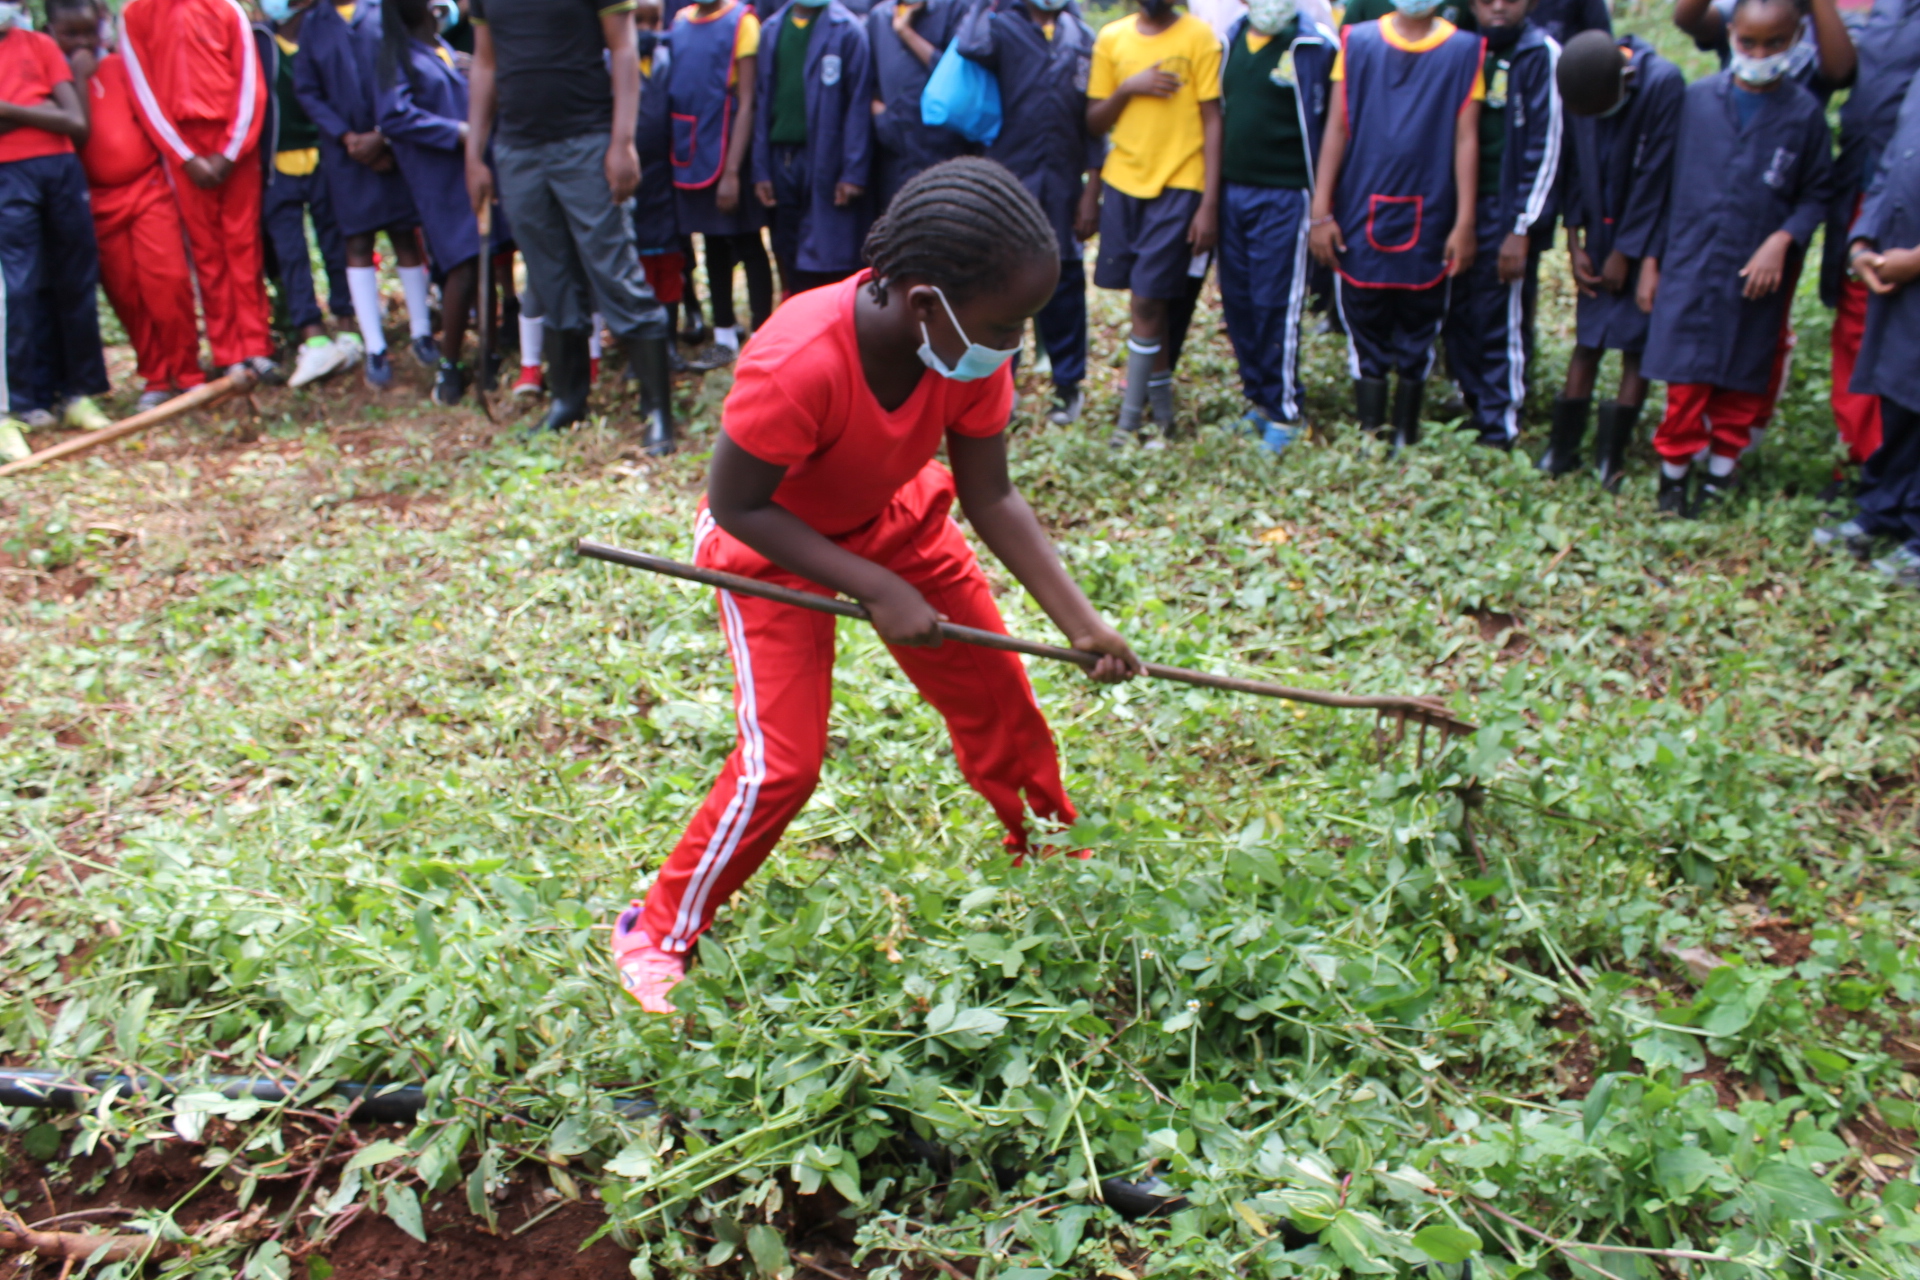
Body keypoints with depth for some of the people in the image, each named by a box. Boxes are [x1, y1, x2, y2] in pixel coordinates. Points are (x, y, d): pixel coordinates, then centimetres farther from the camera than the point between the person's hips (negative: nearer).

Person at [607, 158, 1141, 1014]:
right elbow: (735, 505, -28)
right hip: (770, 539, -5)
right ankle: (656, 933, 9)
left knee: (996, 693, 7)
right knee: (783, 760, -12)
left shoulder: (970, 346, -22)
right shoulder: (798, 363, -41)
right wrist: (876, 591, -30)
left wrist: (1079, 622, -21)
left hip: (895, 518, 6)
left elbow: (990, 499, -14)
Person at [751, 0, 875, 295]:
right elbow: (764, 101, 12)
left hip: (827, 159, -5)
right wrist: (760, 171, 6)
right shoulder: (771, 30, 13)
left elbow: (859, 104, -7)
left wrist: (853, 173, -14)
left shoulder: (847, 30, -3)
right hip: (781, 157, 5)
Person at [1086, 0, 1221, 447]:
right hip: (1123, 181, 4)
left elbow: (1212, 121, -4)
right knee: (1147, 301, 10)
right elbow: (1094, 123, 8)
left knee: (1147, 301, -8)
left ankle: (1131, 418, 2)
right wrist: (1127, 88, -12)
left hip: (1178, 186, -4)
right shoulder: (1112, 37, 6)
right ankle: (1160, 408, 24)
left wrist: (1210, 204, -9)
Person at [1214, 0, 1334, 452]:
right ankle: (1257, 399, 23)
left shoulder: (1315, 47, -6)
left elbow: (1331, 127, -4)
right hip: (1230, 191, 5)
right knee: (1237, 301, 9)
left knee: (1275, 306, -3)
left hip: (1283, 197, -5)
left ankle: (1283, 412, 10)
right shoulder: (1230, 40, 10)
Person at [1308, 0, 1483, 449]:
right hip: (1361, 215, 0)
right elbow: (1336, 128, 3)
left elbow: (1466, 139, 0)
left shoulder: (1464, 50, 2)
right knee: (1366, 333, 5)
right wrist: (1321, 212, -3)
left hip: (1427, 221, 0)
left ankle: (1406, 441, 18)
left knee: (1417, 337, 7)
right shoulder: (1357, 42, 4)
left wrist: (1465, 222, -5)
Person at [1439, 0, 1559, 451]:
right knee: (1457, 315, 7)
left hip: (1508, 210, -5)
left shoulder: (1540, 55, -7)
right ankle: (1475, 406, 24)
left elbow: (1546, 147, -9)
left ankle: (1498, 429, 11)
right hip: (1462, 205, 5)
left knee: (1501, 321, 0)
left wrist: (1521, 230, -12)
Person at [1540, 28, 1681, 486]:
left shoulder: (1663, 83, -20)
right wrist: (1574, 243, -1)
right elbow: (1574, 165, 1)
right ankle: (1562, 447, 12)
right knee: (1588, 340, 8)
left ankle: (1612, 455, 7)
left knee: (1636, 344, 2)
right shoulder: (1581, 87, -8)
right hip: (1599, 238, 4)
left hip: (1643, 241, -3)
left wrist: (1626, 253, -11)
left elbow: (1654, 176, -16)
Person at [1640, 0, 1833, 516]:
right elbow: (1666, 182, 4)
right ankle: (1674, 469, 17)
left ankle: (1722, 467, 26)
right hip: (1690, 266, 0)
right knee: (1685, 378, 1)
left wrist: (1782, 241, -13)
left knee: (1743, 378, 11)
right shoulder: (1696, 99, -2)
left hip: (1756, 273, 0)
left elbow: (1817, 194, 3)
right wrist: (1651, 256, 4)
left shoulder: (1803, 112, -4)